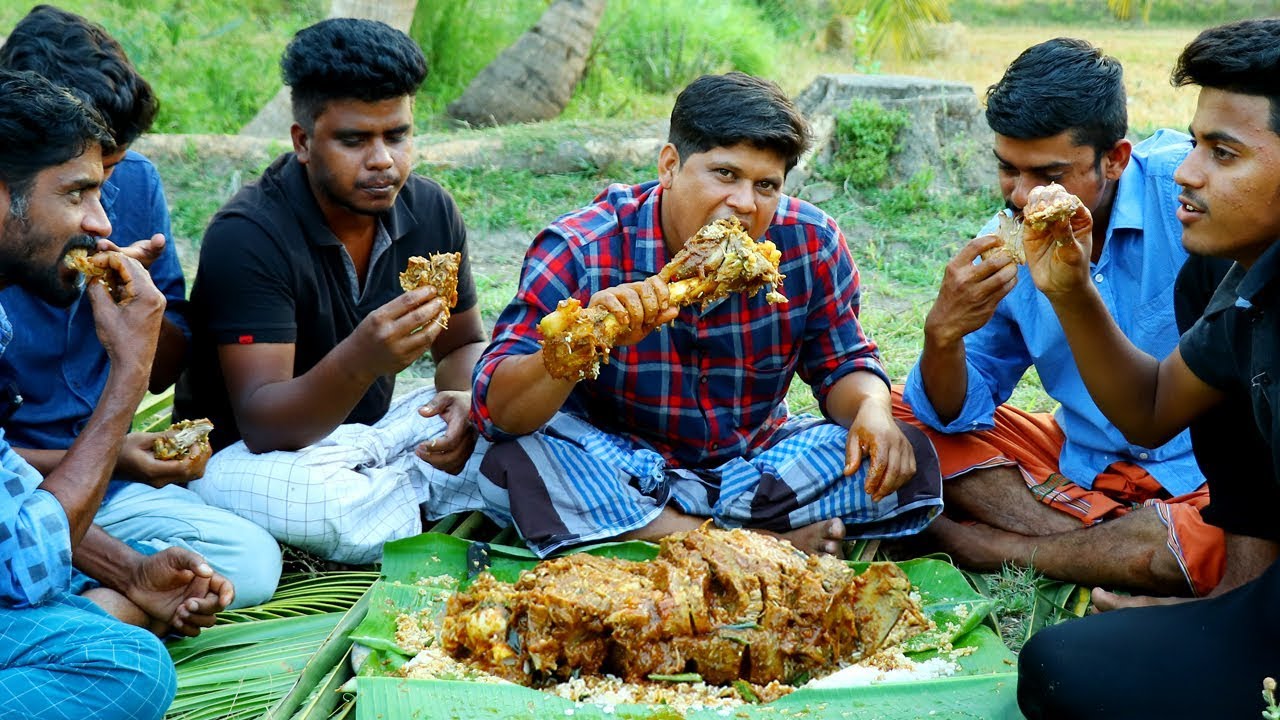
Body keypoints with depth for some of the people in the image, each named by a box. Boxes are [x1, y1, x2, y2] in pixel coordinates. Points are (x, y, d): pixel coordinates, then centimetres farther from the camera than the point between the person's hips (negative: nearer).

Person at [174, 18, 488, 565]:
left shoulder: (430, 211, -5)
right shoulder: (247, 236, -23)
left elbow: (463, 344, 11)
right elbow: (261, 426, -30)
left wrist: (467, 399, -15)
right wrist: (360, 360, -50)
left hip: (369, 433, 5)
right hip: (251, 453, -4)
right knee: (279, 496, -40)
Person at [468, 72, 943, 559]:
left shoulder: (810, 244, -11)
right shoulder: (580, 250, -19)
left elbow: (842, 363, 4)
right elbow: (494, 410, -24)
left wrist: (872, 409, -21)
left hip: (756, 461, 2)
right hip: (616, 466, -2)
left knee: (908, 459, -19)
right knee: (511, 469, -33)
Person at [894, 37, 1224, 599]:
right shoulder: (1003, 250, -4)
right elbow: (956, 415, -2)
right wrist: (944, 333, -22)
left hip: (1203, 470, -5)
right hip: (1083, 462, 5)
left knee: (1199, 545, -38)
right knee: (901, 419, -2)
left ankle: (992, 544, -9)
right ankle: (1106, 546, -14)